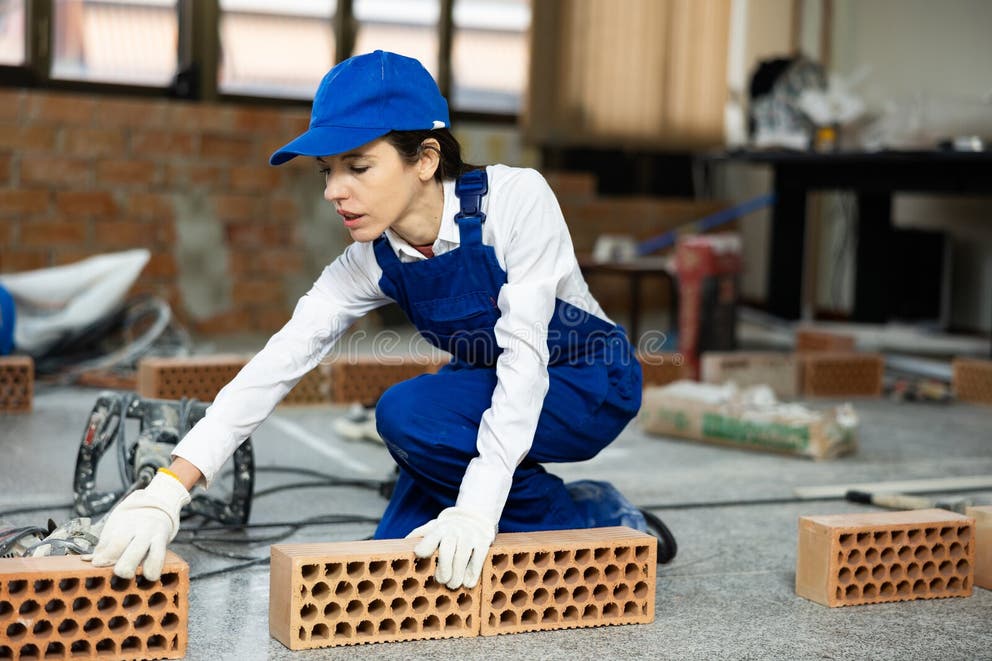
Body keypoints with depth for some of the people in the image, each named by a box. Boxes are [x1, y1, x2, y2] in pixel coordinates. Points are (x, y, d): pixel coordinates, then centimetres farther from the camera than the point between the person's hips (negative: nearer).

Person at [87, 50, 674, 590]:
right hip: (491, 393, 5)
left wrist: (478, 509, -39)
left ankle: (588, 522, -9)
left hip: (589, 385, -5)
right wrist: (168, 491, -31)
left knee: (406, 414, -28)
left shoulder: (514, 199, -27)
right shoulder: (372, 263, -12)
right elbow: (278, 363, -21)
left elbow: (525, 351, -31)